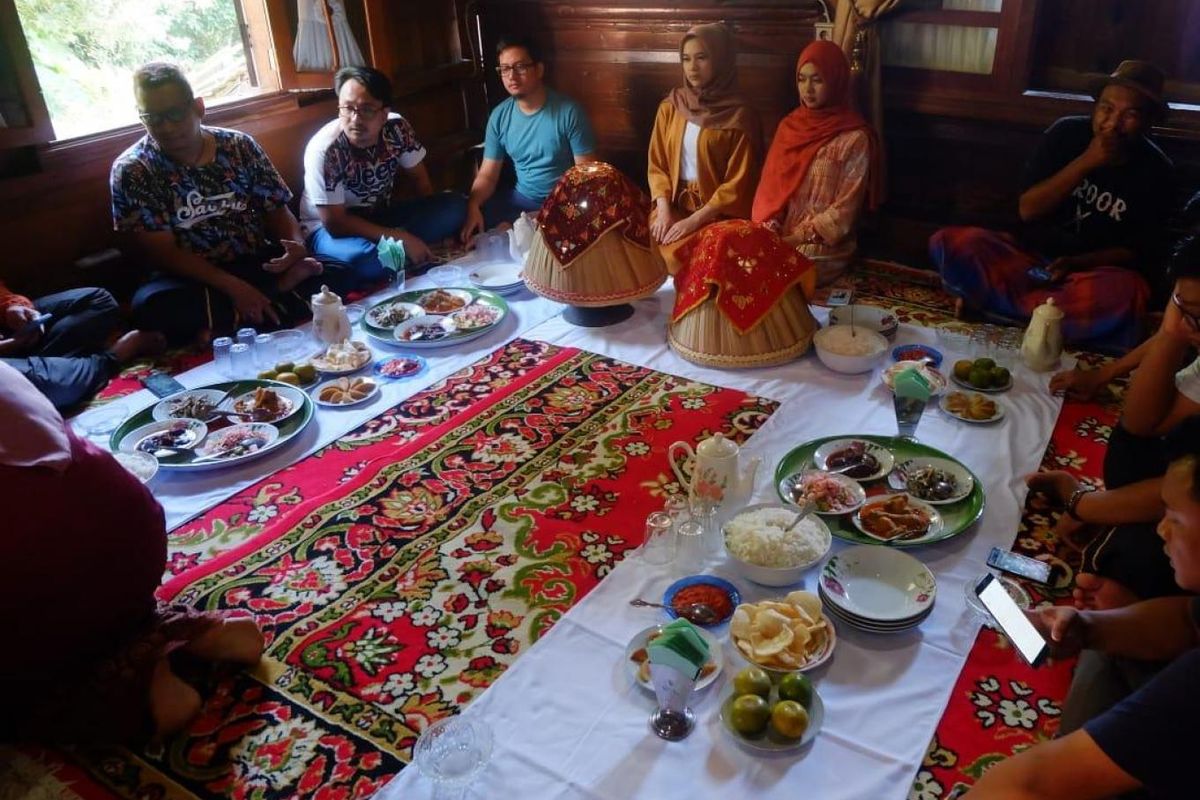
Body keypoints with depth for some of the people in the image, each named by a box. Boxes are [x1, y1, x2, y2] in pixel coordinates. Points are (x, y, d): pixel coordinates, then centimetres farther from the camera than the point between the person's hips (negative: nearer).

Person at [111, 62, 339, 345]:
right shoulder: (132, 171, -4)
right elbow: (163, 252, -11)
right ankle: (279, 291, -24)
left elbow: (277, 211, 7)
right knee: (150, 304, -36)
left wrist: (297, 245, -17)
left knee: (340, 273, -23)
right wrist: (233, 286, -24)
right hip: (195, 280, -1)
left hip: (261, 265, 2)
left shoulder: (239, 146, 5)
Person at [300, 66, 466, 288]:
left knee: (455, 207, -13)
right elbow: (334, 223, -25)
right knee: (362, 258, -40)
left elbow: (420, 179, 1)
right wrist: (400, 238, -29)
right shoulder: (324, 150, -27)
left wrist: (433, 220, -14)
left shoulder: (397, 128, -14)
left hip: (382, 214, 5)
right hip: (330, 227, -5)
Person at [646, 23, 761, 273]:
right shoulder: (670, 107, 8)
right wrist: (663, 211, -8)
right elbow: (657, 165, 9)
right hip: (675, 205, 4)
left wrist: (695, 220, -17)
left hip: (718, 214, -4)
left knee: (683, 253, -29)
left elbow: (738, 183, -10)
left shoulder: (739, 116, -7)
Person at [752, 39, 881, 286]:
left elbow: (842, 214, -10)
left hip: (823, 251, -5)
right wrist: (769, 230, -8)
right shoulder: (790, 126, 10)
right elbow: (769, 188, 9)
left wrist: (793, 240, -16)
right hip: (778, 238, 5)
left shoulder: (855, 139, -7)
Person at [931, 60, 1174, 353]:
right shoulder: (1067, 133, -4)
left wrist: (1076, 263, -21)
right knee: (949, 243, -23)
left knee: (1118, 296, -39)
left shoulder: (1154, 171, -5)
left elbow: (1135, 251, -2)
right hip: (1032, 254, 1)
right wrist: (1086, 162, -20)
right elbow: (1027, 209, -10)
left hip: (1095, 270, 0)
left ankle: (996, 300, -24)